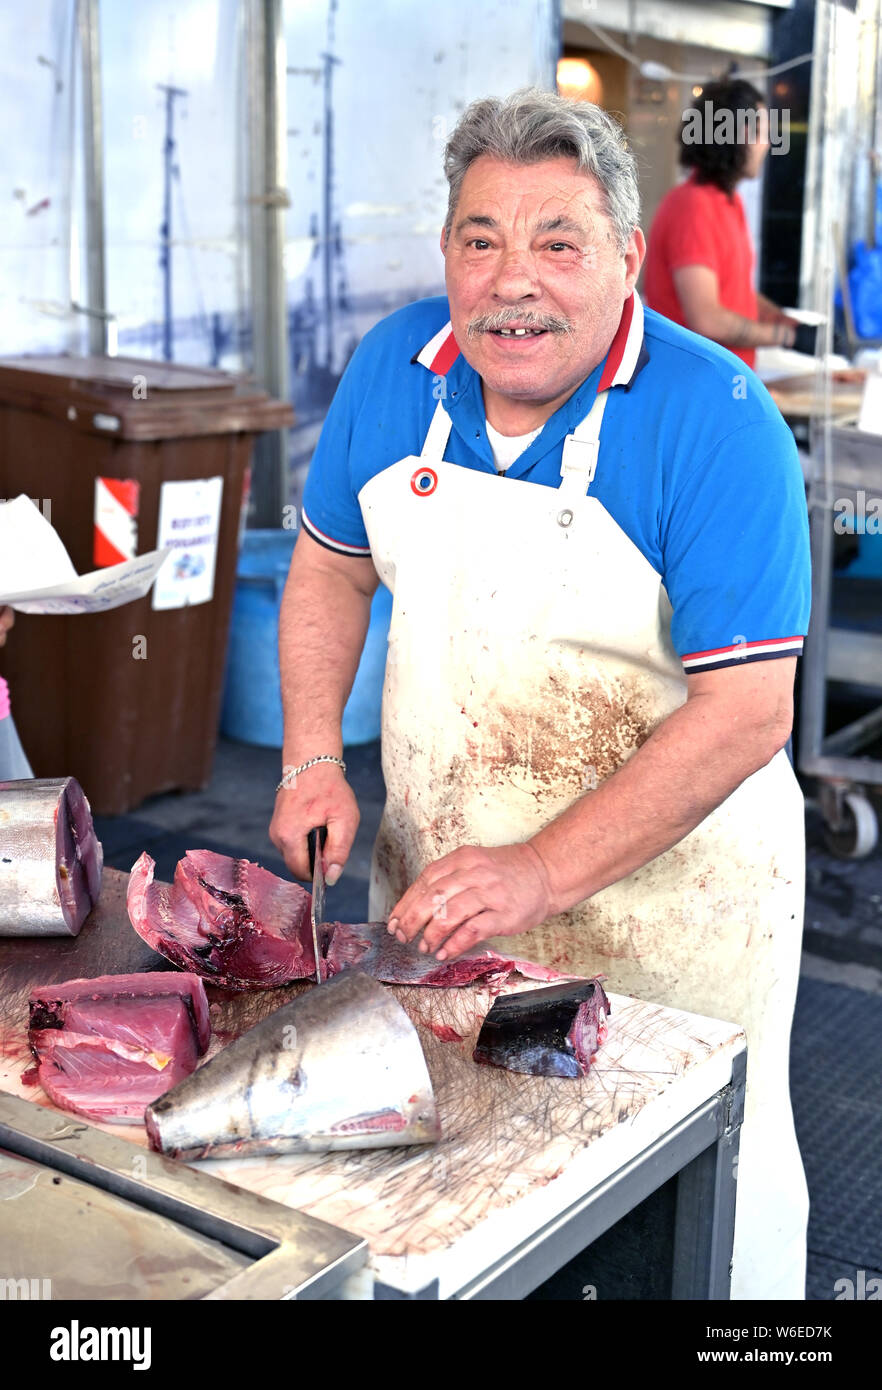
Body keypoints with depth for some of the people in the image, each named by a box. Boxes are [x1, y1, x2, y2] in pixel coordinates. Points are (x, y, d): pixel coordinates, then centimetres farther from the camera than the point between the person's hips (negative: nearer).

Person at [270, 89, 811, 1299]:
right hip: (435, 877, 5)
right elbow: (333, 562, 10)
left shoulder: (716, 419, -21)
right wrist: (314, 759, -3)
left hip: (664, 893, -4)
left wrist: (544, 874, -31)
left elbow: (748, 712, -24)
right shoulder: (395, 366, -4)